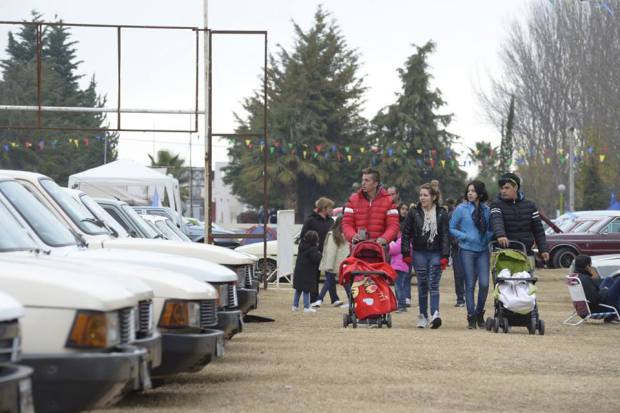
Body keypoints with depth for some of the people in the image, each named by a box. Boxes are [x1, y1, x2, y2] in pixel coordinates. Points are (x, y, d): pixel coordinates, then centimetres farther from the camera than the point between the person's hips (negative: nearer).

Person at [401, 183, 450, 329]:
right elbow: (406, 233, 6)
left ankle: (435, 314, -20)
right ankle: (423, 316, 12)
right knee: (422, 285, 5)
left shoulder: (442, 214, 1)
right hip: (419, 253, 2)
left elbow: (445, 235, -1)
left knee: (434, 284, -11)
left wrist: (445, 256, -7)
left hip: (436, 253, -2)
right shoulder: (414, 213, 4)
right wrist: (406, 253, -1)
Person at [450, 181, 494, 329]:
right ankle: (471, 316, 9)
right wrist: (465, 237, -11)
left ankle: (479, 313, 15)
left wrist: (488, 237, -6)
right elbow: (451, 228, 1)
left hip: (483, 250, 2)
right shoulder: (461, 209, -1)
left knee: (484, 283, -6)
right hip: (467, 251, -2)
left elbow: (491, 229, 16)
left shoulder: (486, 210, 7)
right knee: (470, 284, 0)